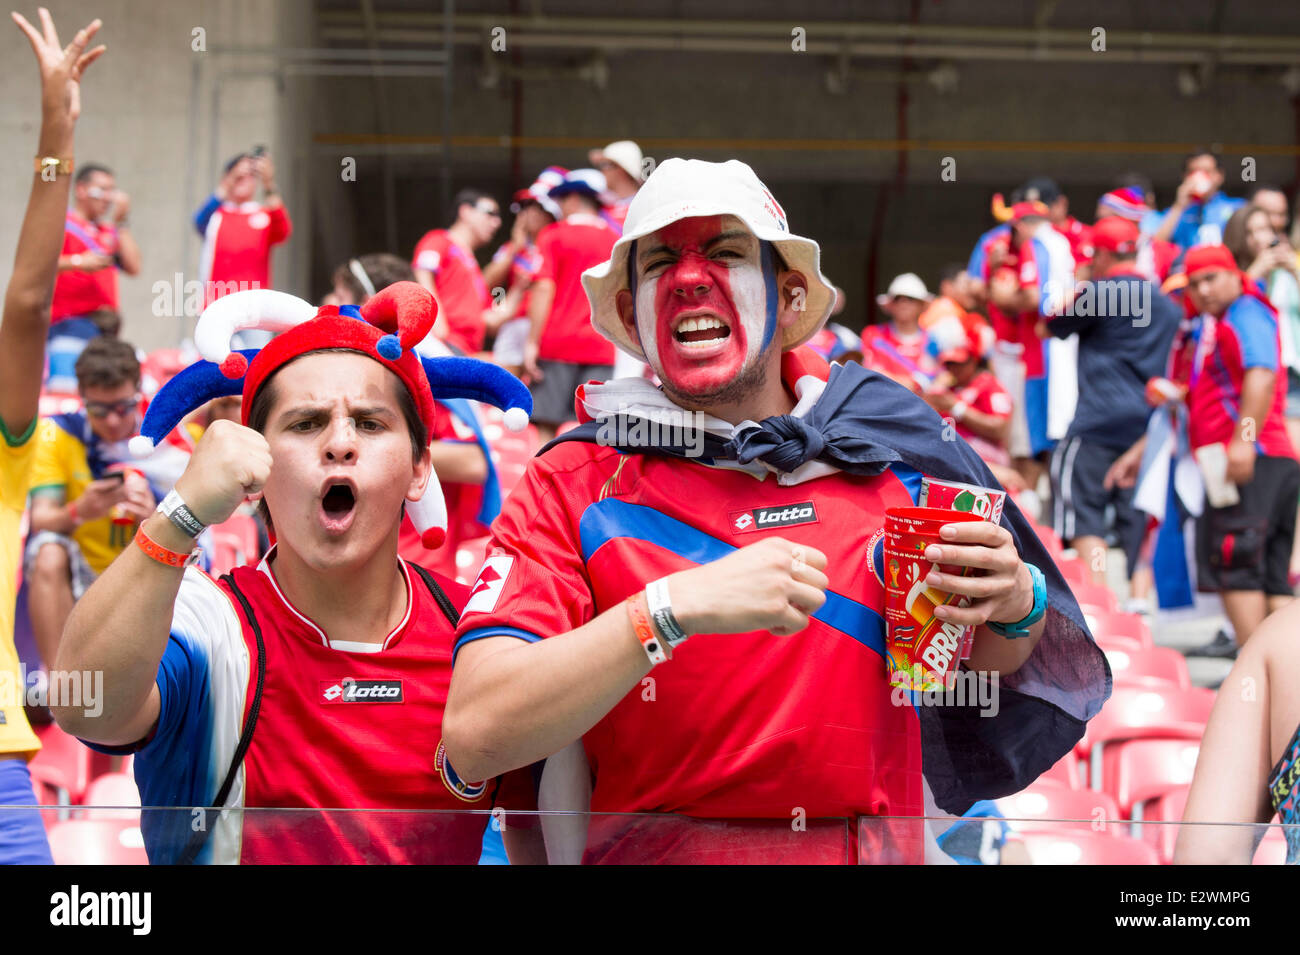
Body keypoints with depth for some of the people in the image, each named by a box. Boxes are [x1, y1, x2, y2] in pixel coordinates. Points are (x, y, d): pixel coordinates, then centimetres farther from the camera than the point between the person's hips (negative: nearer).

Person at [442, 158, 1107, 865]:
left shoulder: (891, 446, 4)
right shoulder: (573, 483, -2)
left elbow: (990, 663, 18)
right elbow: (472, 735, -14)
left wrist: (1017, 607, -4)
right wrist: (677, 607, -22)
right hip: (645, 855, -5)